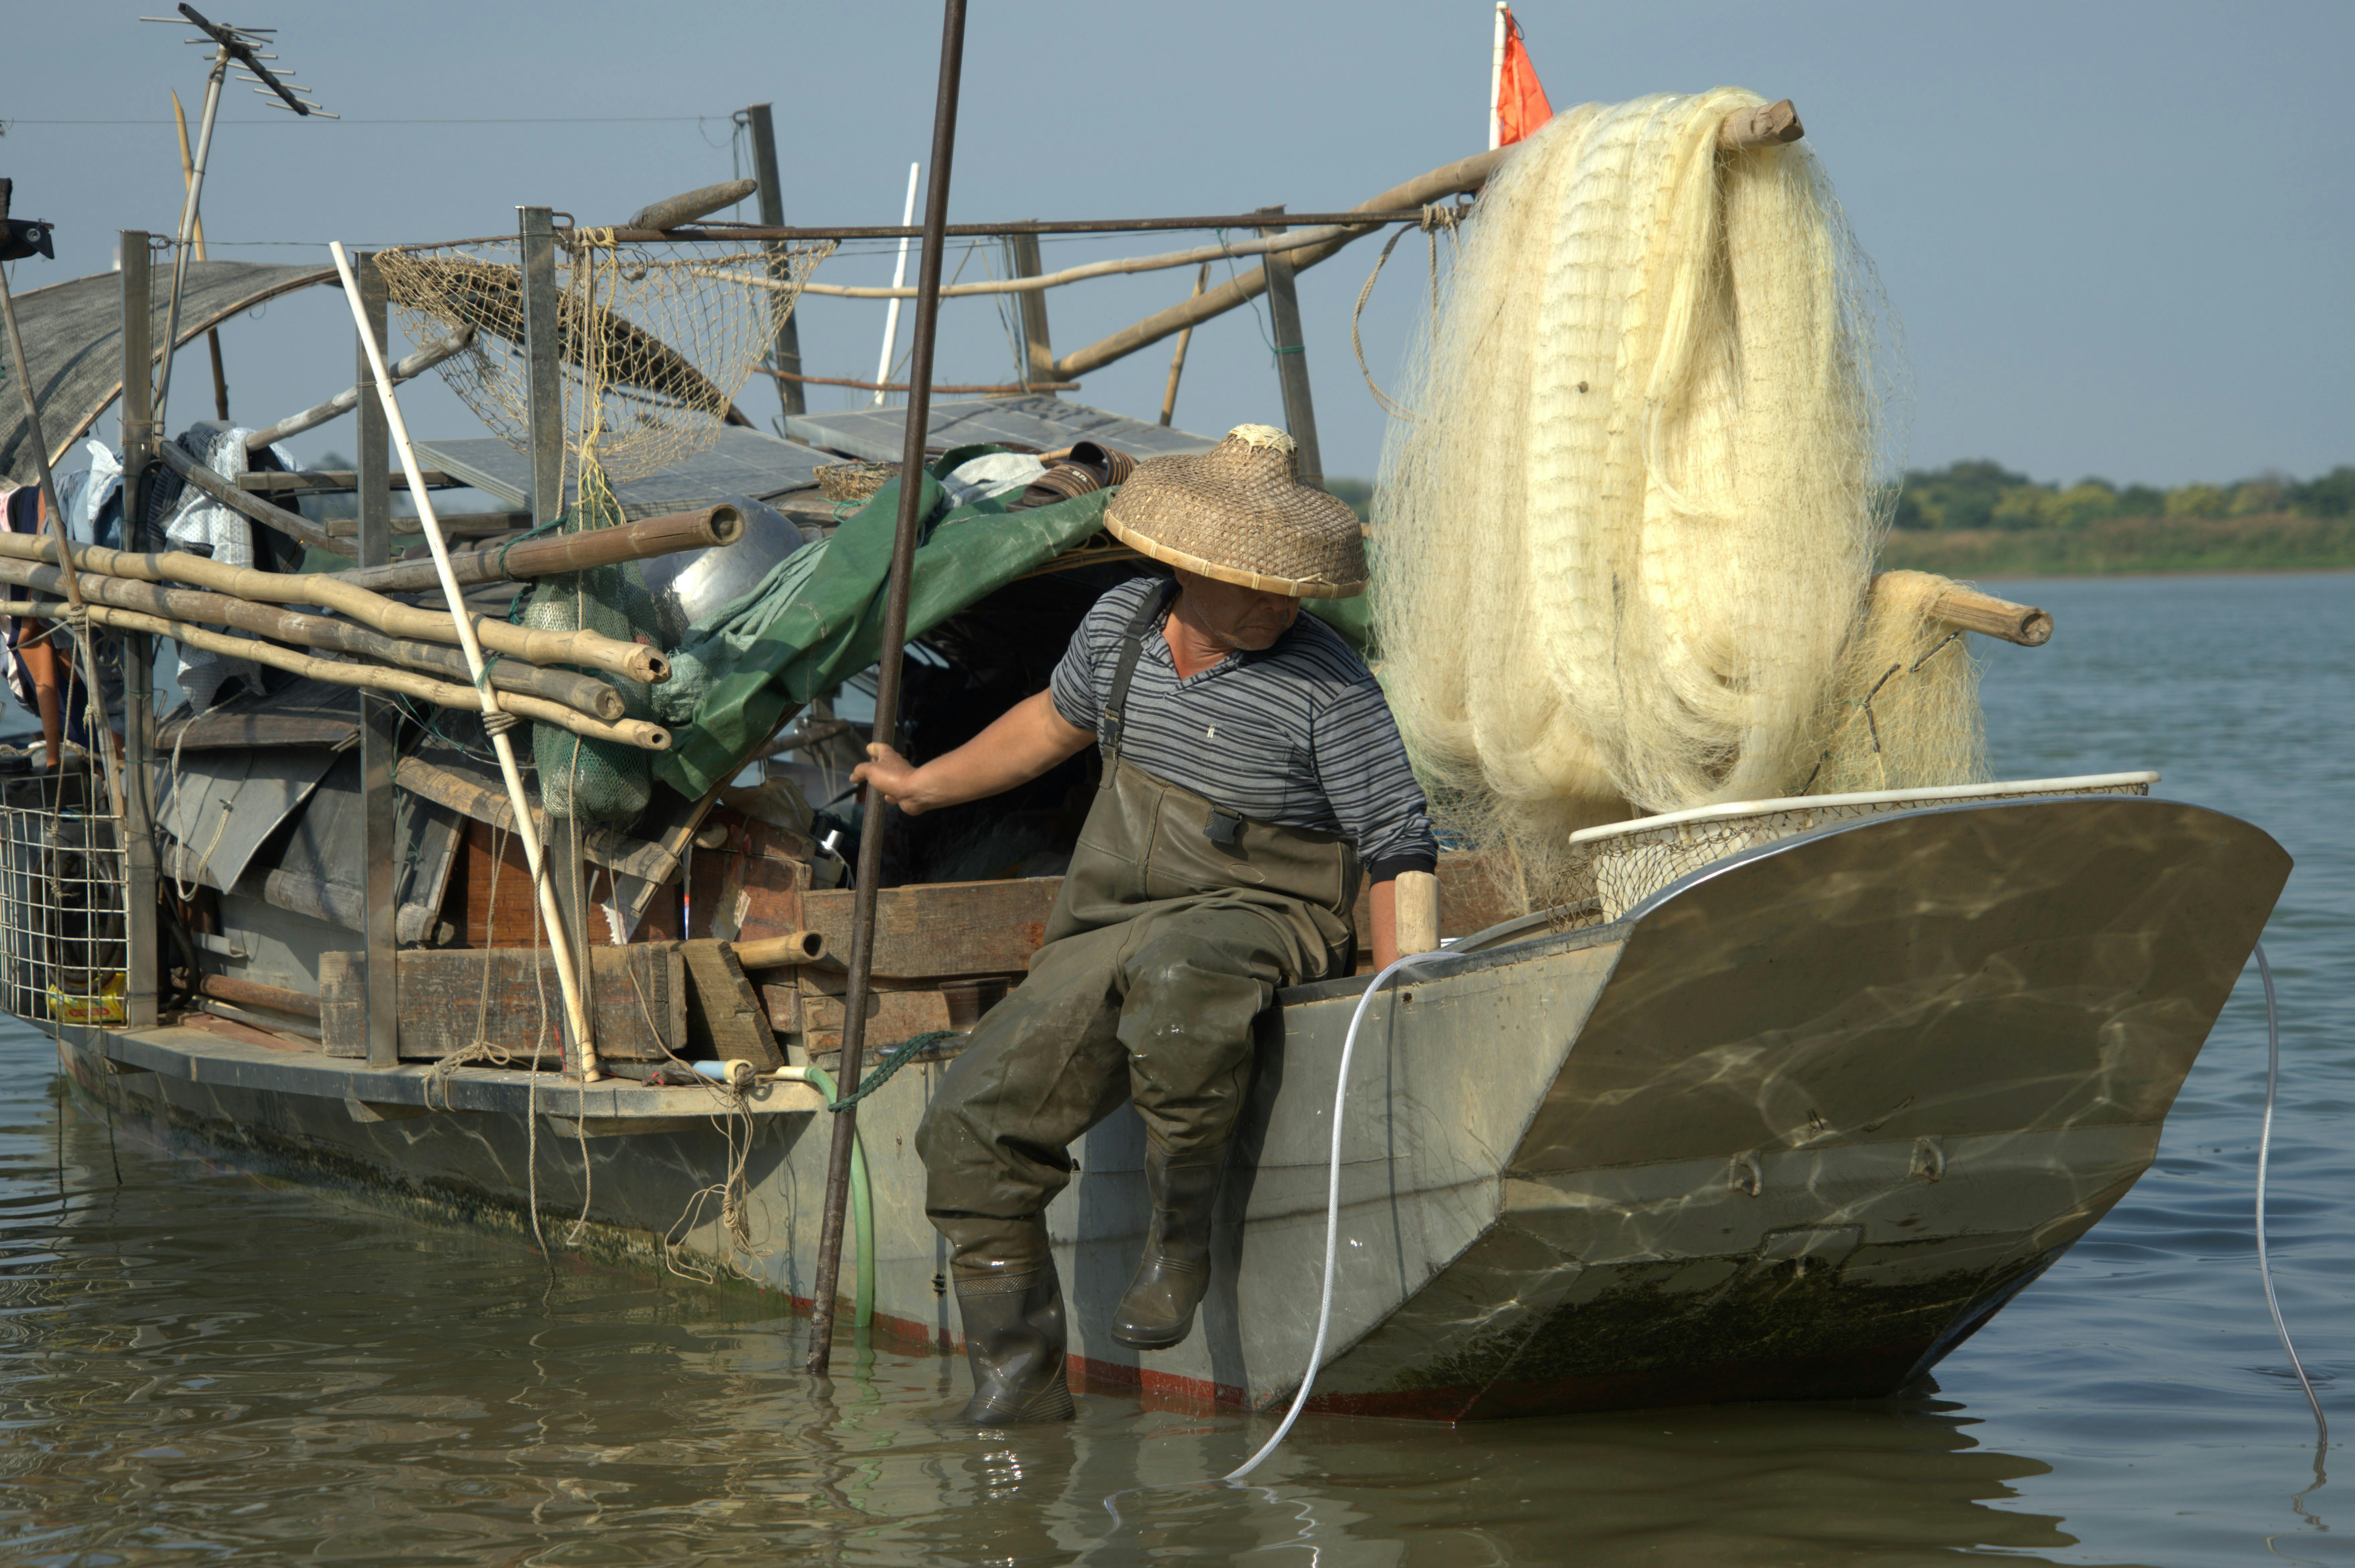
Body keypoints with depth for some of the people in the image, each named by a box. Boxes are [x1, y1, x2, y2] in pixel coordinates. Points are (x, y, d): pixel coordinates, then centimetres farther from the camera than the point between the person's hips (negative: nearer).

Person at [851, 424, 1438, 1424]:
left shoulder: (1327, 687, -12)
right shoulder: (1121, 625, 4)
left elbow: (1401, 852, -10)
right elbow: (1059, 718, 26)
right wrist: (926, 786, 36)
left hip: (1261, 920, -6)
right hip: (1106, 934, 6)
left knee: (1176, 974, -42)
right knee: (971, 1122, -9)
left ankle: (1182, 1235, -21)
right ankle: (1020, 1381, 1)